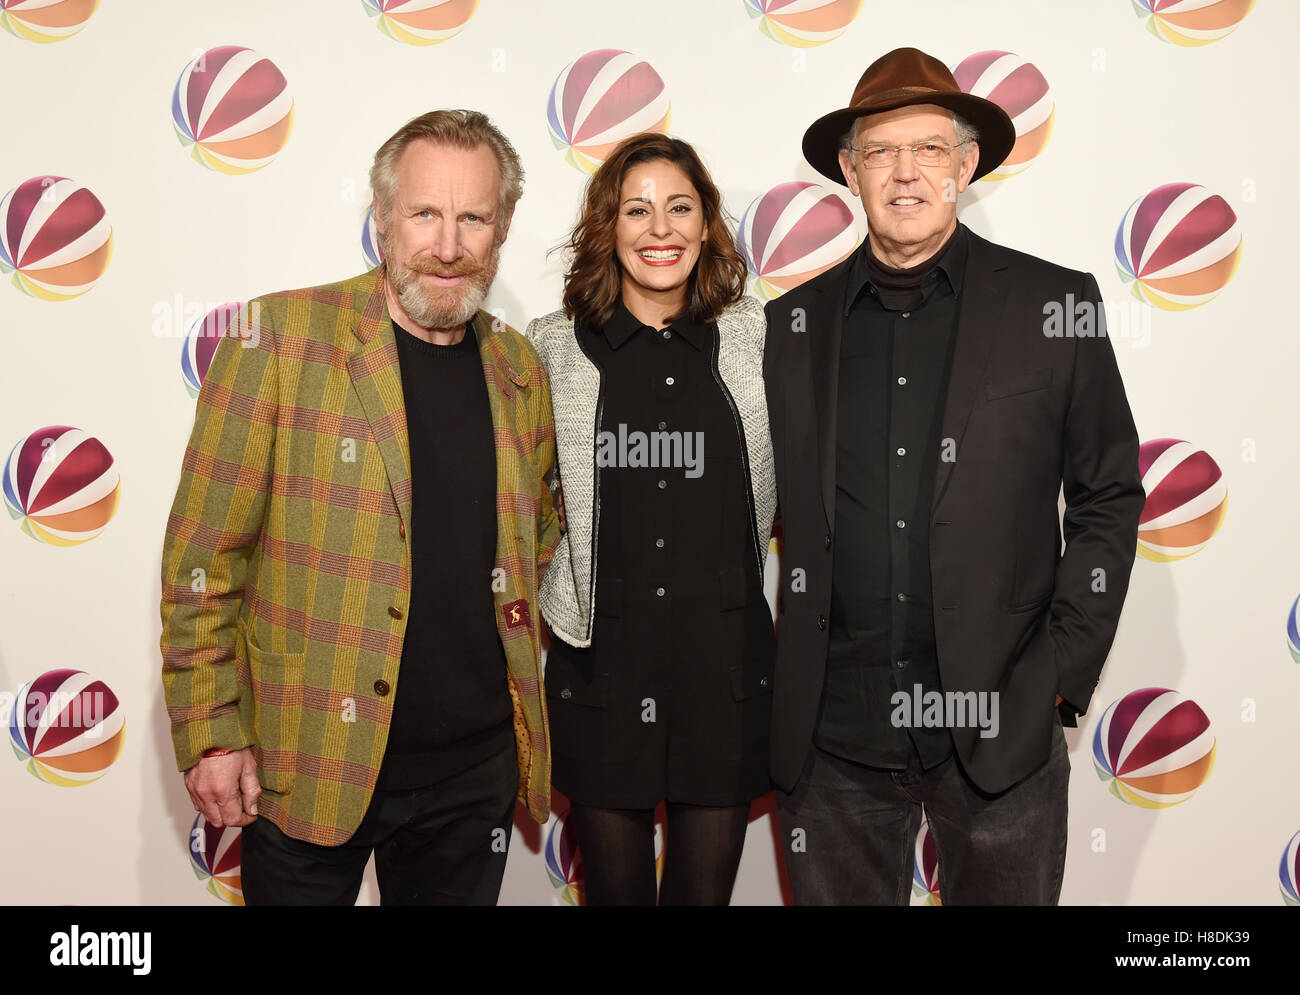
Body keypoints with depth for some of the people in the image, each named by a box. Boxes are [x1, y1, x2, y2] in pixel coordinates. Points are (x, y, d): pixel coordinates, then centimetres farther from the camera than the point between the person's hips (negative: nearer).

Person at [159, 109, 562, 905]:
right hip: (309, 765, -3)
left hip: (477, 766, 4)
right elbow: (202, 556, -8)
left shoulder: (520, 367, 4)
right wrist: (210, 735, -9)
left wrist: (510, 619, 7)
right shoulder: (281, 336, -9)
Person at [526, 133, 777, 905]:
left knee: (707, 889, 14)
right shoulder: (552, 349, 1)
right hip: (599, 673, 0)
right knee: (615, 888, 14)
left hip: (727, 670, 1)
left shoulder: (757, 340, 2)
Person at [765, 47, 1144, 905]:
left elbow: (1109, 499, 3)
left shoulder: (1054, 304, 0)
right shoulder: (795, 321, 5)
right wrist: (787, 693, 3)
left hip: (998, 728, -1)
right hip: (832, 735, 2)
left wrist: (1061, 678, -4)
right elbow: (783, 508, 9)